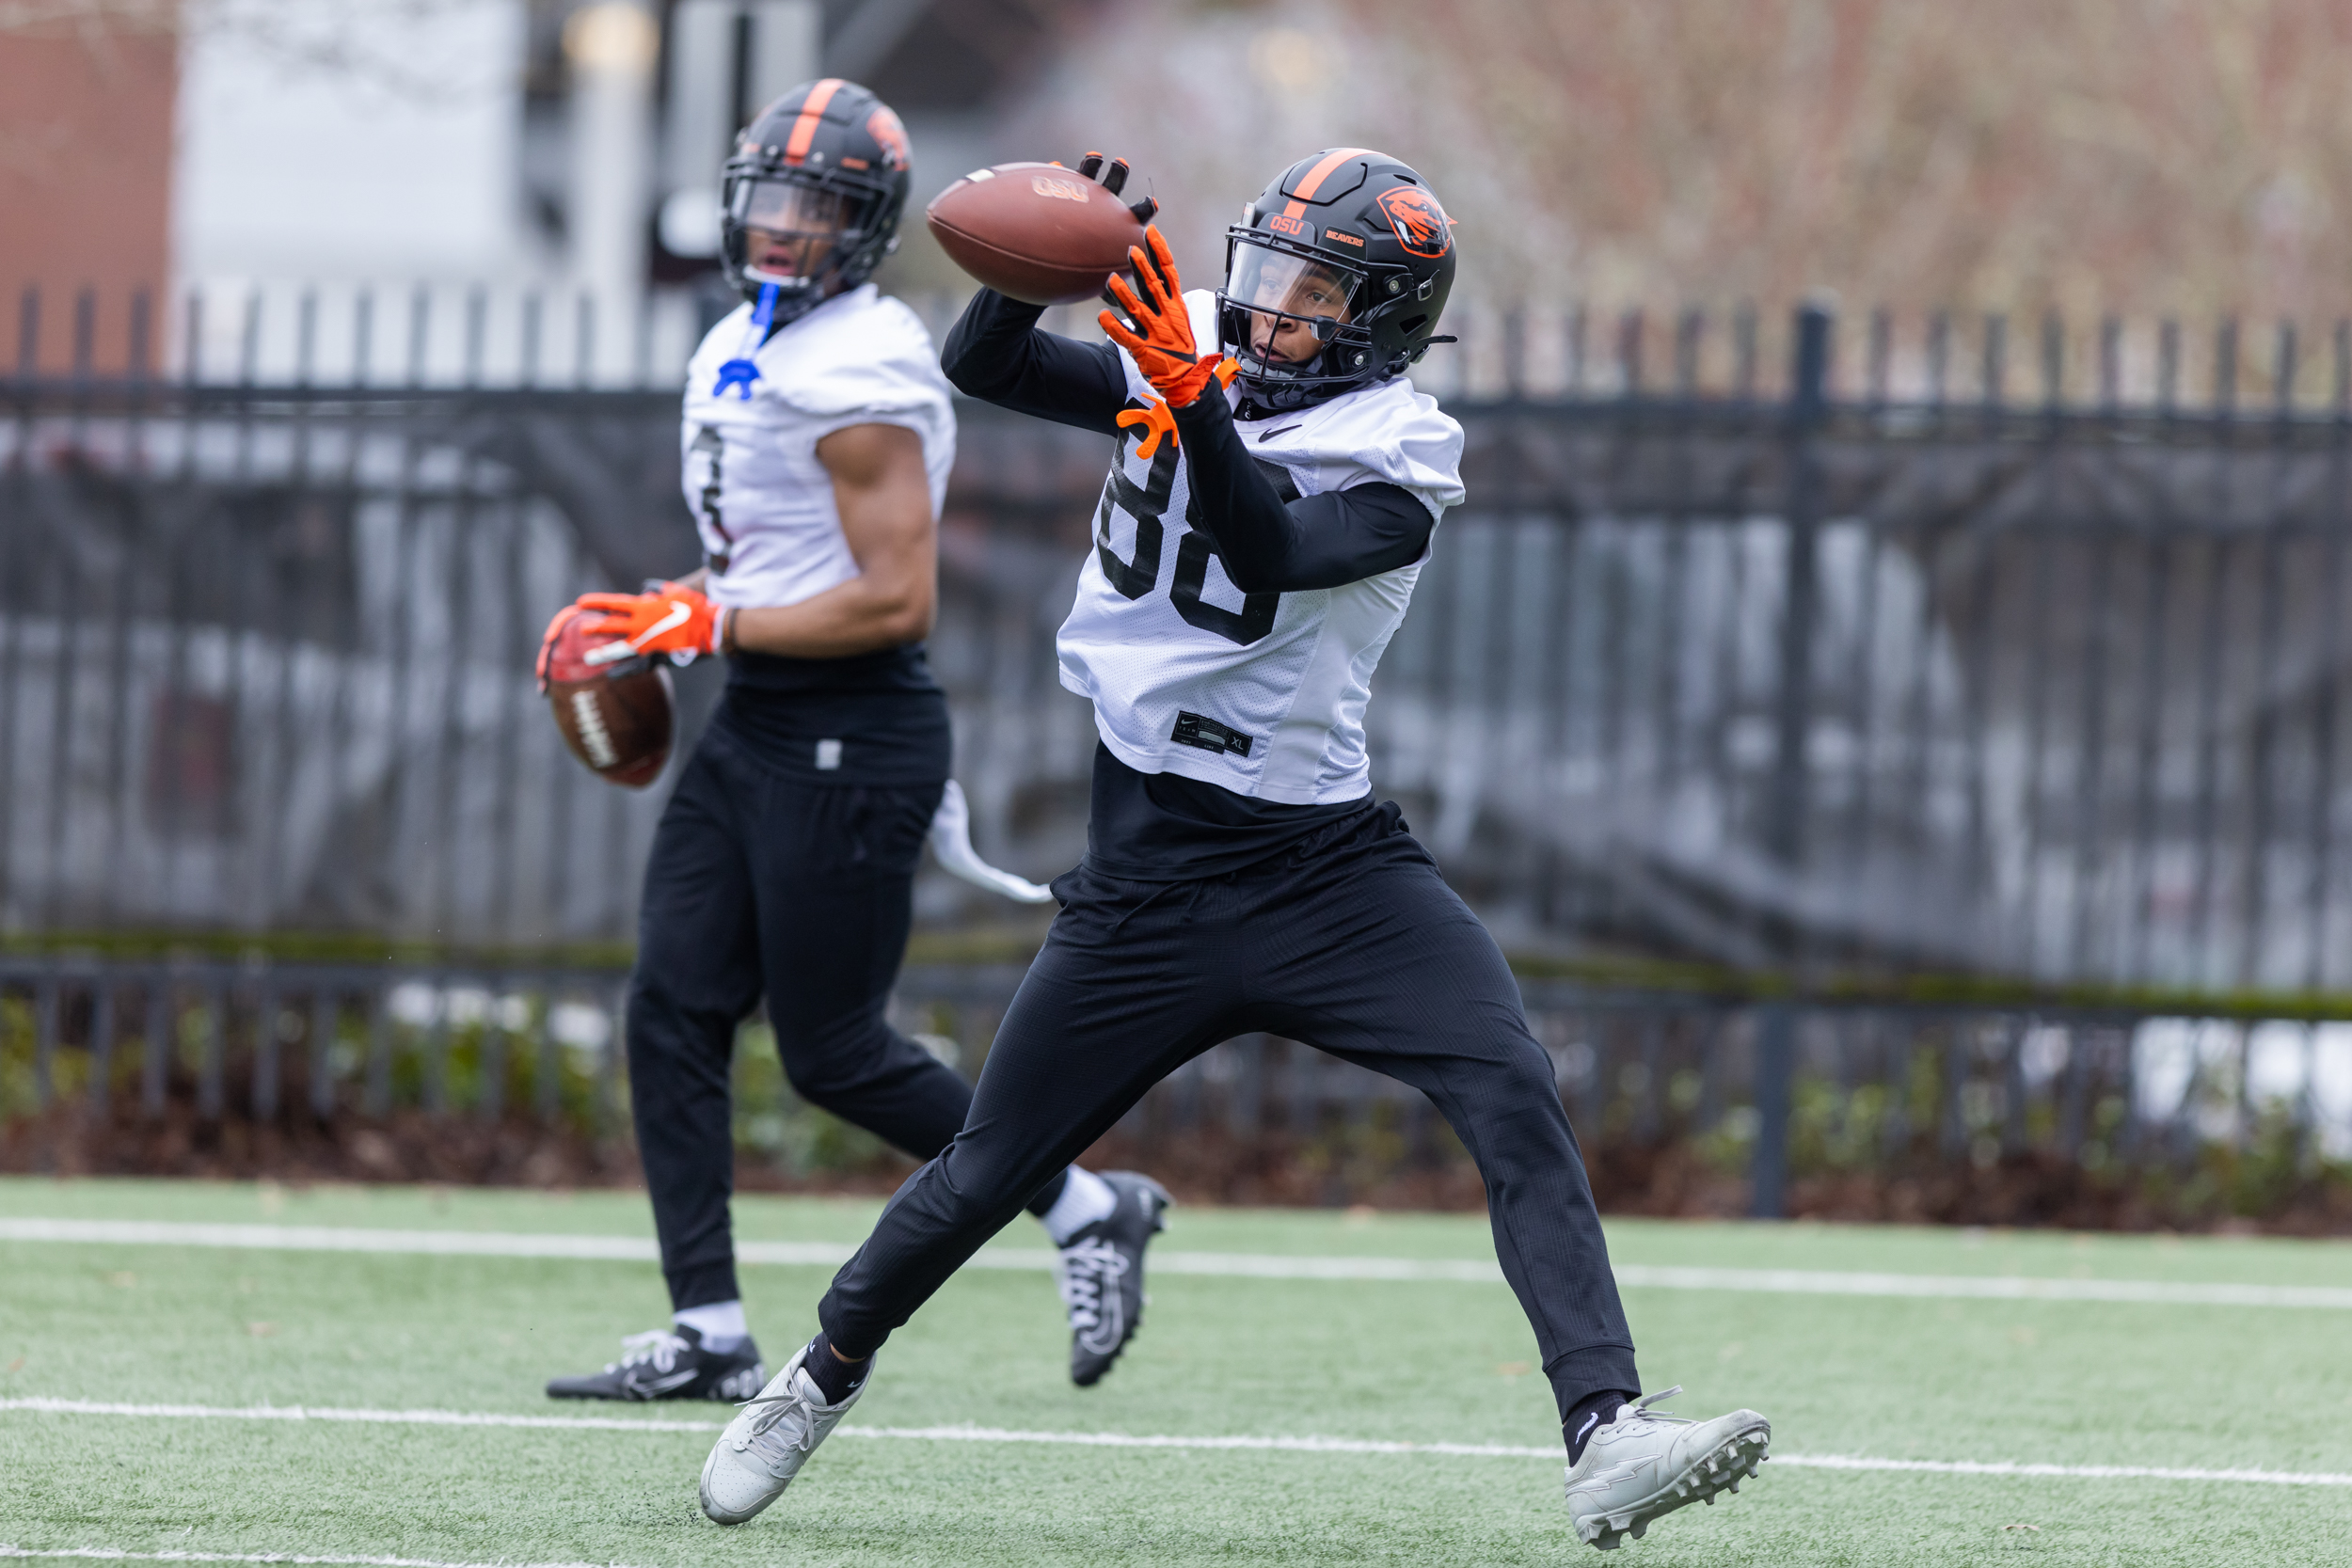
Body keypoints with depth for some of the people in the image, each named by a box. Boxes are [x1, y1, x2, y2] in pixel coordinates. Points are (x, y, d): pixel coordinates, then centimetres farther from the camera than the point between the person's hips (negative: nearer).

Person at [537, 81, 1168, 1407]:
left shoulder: (859, 378, -18)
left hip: (850, 738, -9)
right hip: (755, 732, 9)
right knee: (674, 1012, 1)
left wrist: (715, 625, -17)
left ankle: (1086, 1209, 15)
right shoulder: (742, 352, 12)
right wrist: (665, 619, 10)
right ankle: (709, 1335, 4)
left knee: (835, 1051, -3)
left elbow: (897, 601, -22)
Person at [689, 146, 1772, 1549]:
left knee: (1517, 1102, -22)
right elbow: (983, 367, 0)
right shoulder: (1188, 349, 4)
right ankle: (823, 1379, 33)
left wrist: (1197, 402, -41)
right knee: (989, 1169, 9)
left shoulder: (1398, 456, -9)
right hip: (1154, 877, 3)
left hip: (1327, 859, -3)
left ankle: (1607, 1443, -28)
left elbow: (1269, 555, -26)